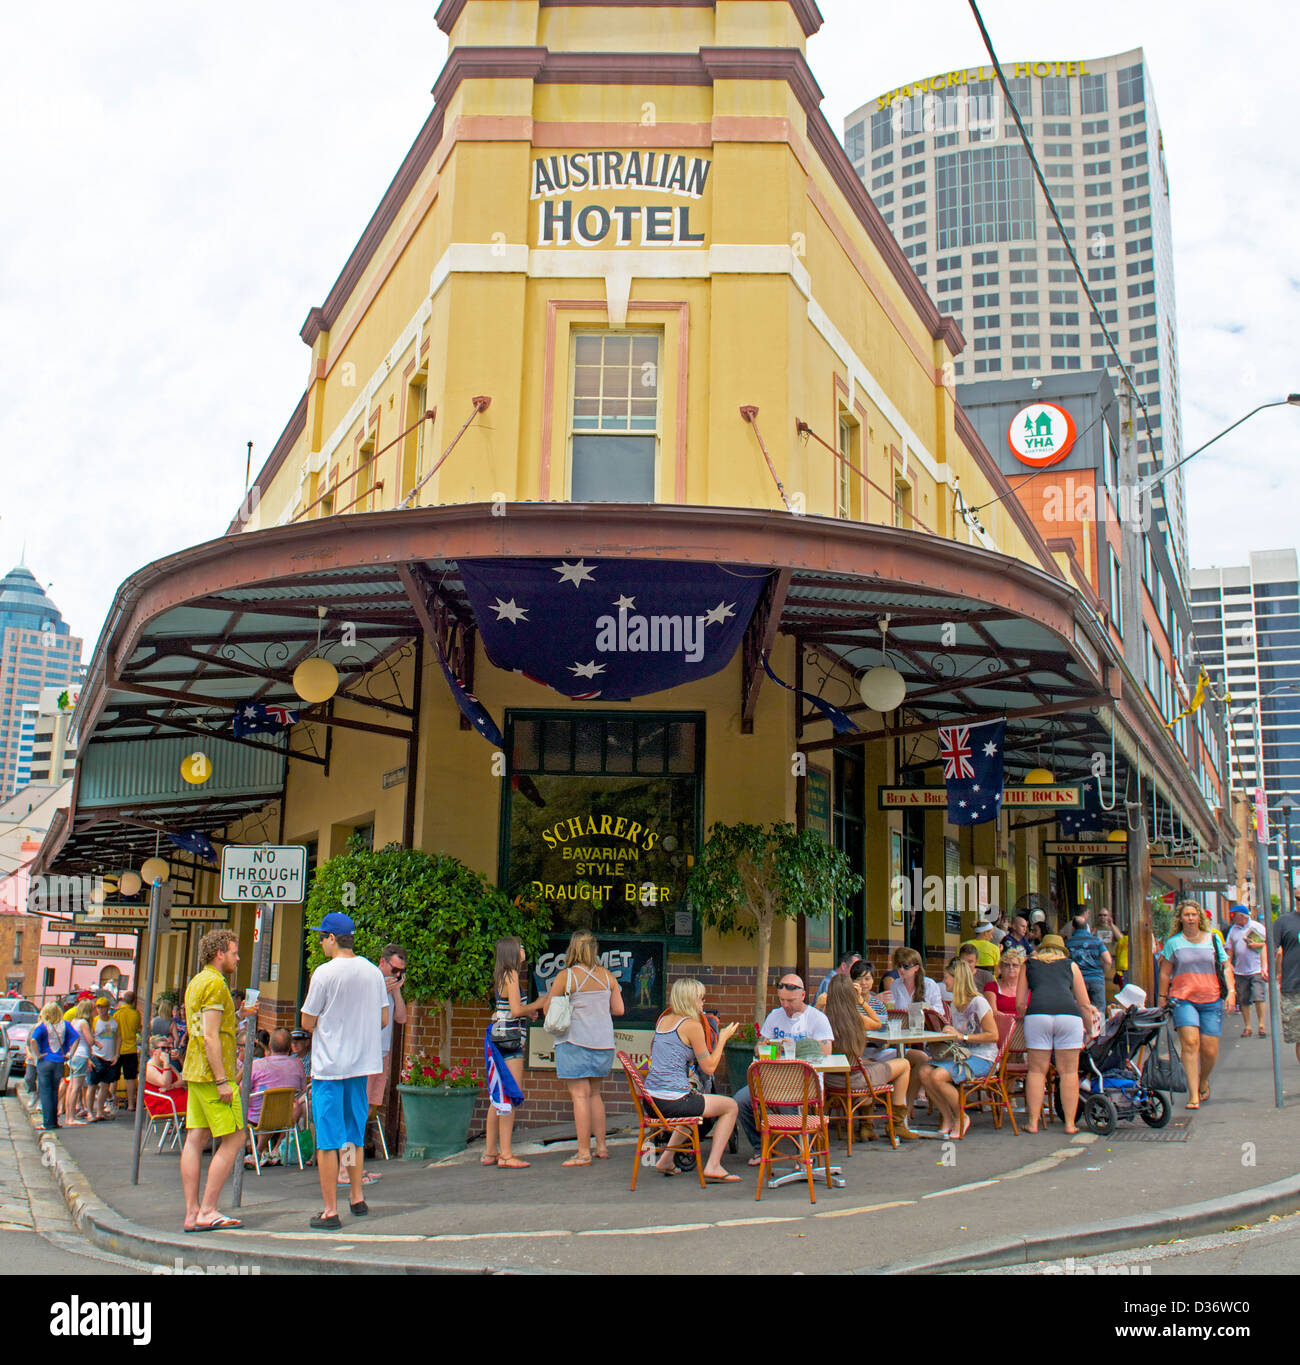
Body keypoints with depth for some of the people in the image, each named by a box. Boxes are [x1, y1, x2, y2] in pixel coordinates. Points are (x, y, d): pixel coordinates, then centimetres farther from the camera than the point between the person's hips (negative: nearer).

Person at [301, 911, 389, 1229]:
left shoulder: (324, 973, -13)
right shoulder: (373, 972, 4)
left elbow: (307, 1022, -8)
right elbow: (383, 1019, 8)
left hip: (329, 1066, -6)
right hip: (362, 1064, 6)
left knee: (328, 1141, -1)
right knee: (354, 1136, 18)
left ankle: (330, 1212, 1)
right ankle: (357, 1199, 26)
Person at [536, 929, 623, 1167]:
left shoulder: (566, 976, -9)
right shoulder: (606, 976, 6)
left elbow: (547, 1009, -6)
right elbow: (618, 1009, 9)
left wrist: (549, 993, 14)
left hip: (576, 1041, -6)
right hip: (603, 1041, 6)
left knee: (580, 1095, -4)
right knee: (594, 1093, 16)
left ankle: (583, 1152, -4)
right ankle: (602, 1147, 18)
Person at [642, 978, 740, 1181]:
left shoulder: (663, 1020, 12)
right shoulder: (692, 1025, -10)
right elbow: (709, 1068, -6)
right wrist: (723, 1038, 4)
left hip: (650, 1100, 8)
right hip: (673, 1101, -8)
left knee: (695, 1103, 37)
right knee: (730, 1105, 11)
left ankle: (666, 1159, 30)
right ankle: (713, 1166, 5)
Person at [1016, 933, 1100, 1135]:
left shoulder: (1029, 965, 25)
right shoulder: (1070, 965, 25)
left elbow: (1019, 1003, 18)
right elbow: (1085, 1004, 22)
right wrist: (1091, 1031, 34)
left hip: (1037, 1013, 0)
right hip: (1068, 1013, 0)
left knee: (1037, 1070, 5)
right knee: (1069, 1072, 7)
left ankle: (1032, 1122, 6)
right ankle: (1070, 1123, 9)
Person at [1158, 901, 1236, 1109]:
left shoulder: (1213, 940, 11)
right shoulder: (1173, 942, 6)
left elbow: (1226, 967, 12)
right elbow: (1165, 973, 11)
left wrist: (1231, 991, 0)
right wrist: (1162, 998, 10)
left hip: (1211, 1000, 2)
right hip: (1183, 1000, -2)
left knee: (1210, 1049, -1)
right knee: (1190, 1042, -17)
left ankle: (1204, 1081, 31)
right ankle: (1193, 1095, -14)